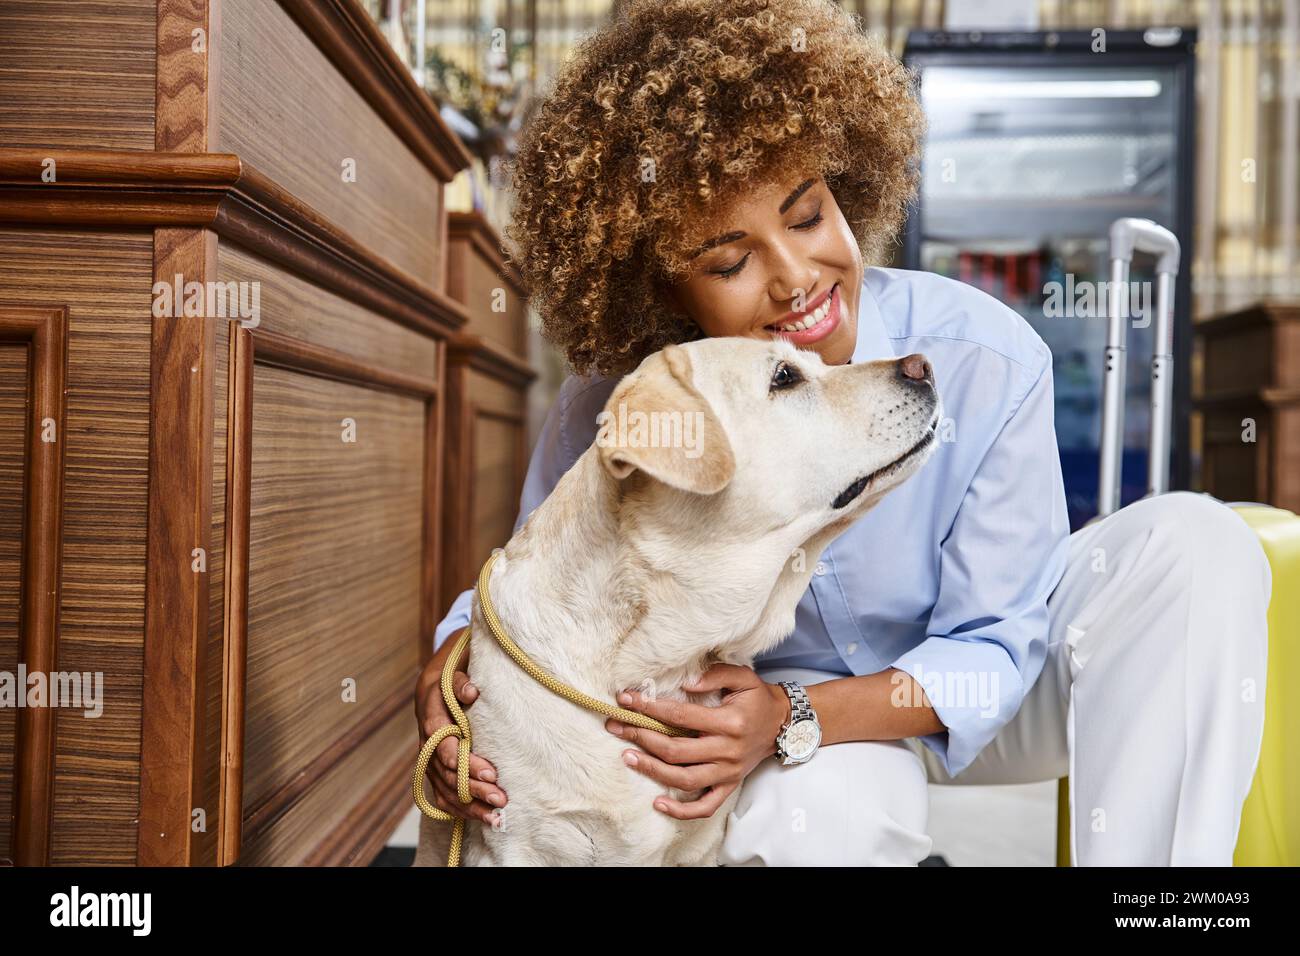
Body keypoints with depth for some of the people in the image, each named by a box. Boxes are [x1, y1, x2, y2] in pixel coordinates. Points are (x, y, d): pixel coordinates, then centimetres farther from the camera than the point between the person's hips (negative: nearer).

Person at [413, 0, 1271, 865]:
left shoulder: (988, 362, -29)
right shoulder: (611, 416, -25)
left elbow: (991, 648, -20)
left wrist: (791, 720, -36)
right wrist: (450, 665, -29)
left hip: (991, 685, 2)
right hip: (791, 692, -1)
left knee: (1194, 541, -26)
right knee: (812, 815, -37)